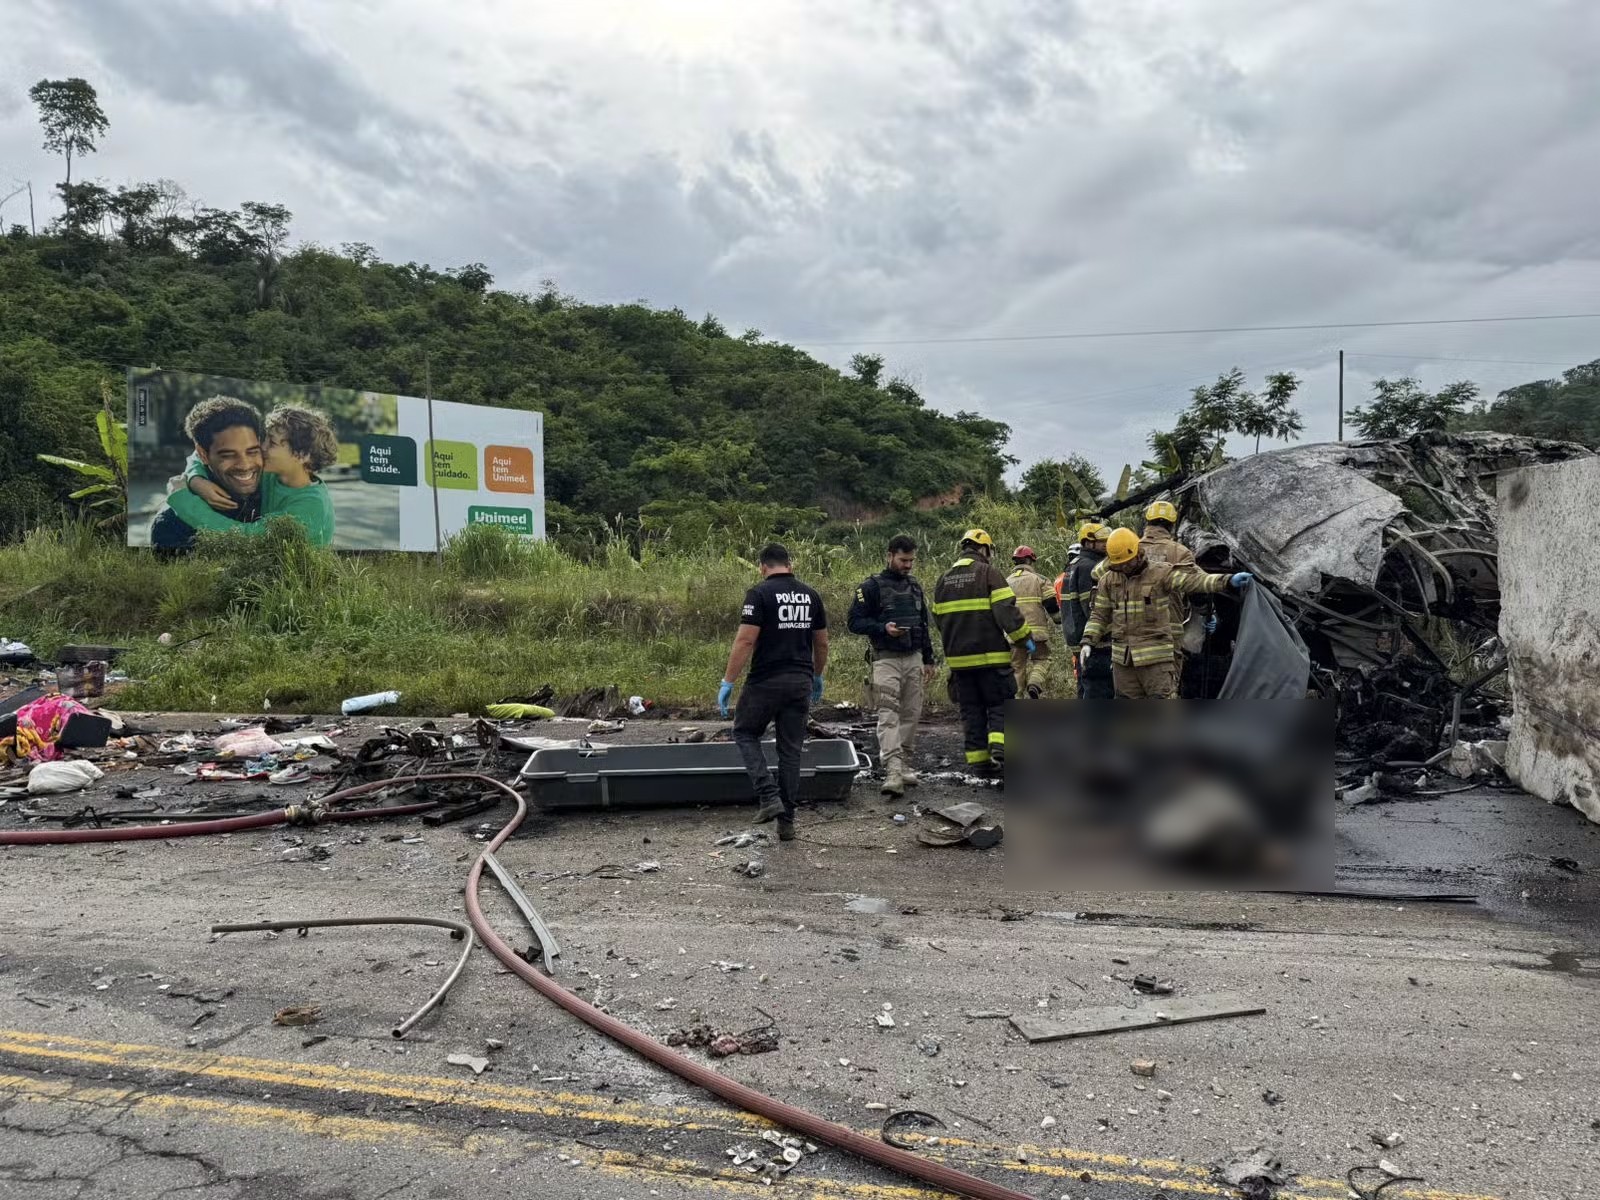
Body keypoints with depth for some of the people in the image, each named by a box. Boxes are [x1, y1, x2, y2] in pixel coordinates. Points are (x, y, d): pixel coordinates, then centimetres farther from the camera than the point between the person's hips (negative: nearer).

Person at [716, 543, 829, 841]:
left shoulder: (760, 593, -9)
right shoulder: (811, 595, 8)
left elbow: (745, 641, -15)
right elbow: (822, 644, 14)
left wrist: (727, 683, -10)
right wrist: (817, 677, 28)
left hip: (766, 681, -5)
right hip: (801, 682, 5)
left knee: (745, 734, 16)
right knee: (790, 750, 11)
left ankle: (769, 796, 0)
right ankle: (786, 821, 14)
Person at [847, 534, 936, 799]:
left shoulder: (915, 586, 15)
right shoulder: (871, 586, -4)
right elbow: (855, 622, -7)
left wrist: (928, 660, 19)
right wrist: (883, 628, -22)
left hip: (914, 658, 6)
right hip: (886, 658, -6)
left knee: (911, 714, 7)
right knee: (888, 715, -14)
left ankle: (904, 765, 18)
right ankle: (893, 772, -22)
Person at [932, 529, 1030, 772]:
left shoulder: (944, 579, 13)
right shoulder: (989, 573, -5)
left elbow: (939, 618, 20)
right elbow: (1006, 610, -13)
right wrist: (1024, 638, -6)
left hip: (958, 657, 5)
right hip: (990, 654, -5)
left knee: (970, 709, 10)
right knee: (1000, 704, 4)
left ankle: (978, 759, 10)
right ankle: (999, 746, -15)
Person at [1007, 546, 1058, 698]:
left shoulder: (1007, 581, 8)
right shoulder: (1038, 579, -2)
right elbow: (1052, 605, -7)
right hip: (1036, 630, -3)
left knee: (1017, 665, 11)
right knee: (1040, 659, 13)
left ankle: (1016, 698, 9)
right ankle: (1035, 684, -12)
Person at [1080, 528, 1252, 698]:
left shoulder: (1161, 573, -5)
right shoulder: (1108, 580, 8)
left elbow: (1194, 580, -16)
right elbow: (1099, 615, 14)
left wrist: (1228, 580, -30)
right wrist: (1088, 642, 3)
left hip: (1156, 657, -4)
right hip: (1121, 658, 4)